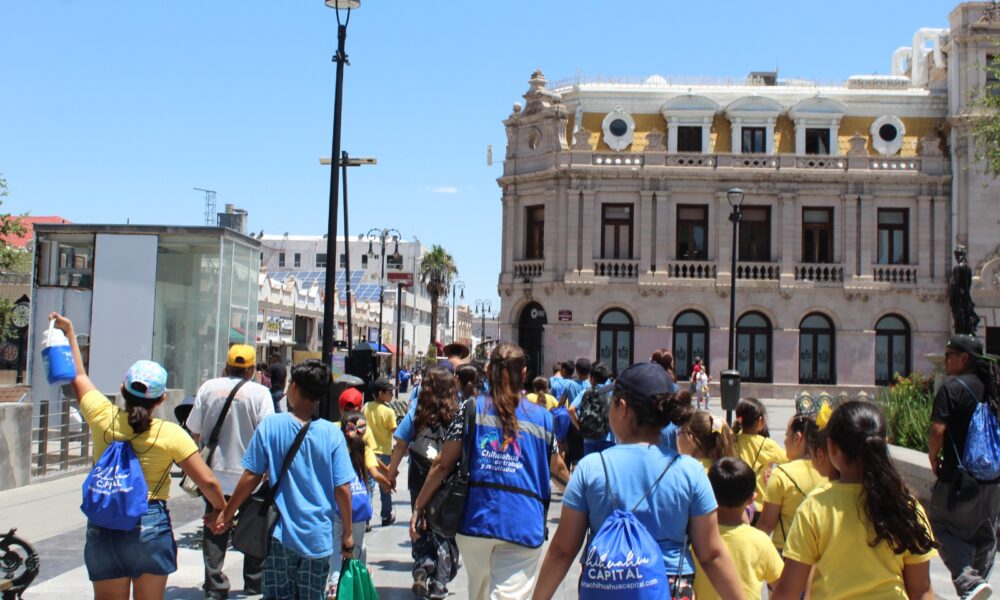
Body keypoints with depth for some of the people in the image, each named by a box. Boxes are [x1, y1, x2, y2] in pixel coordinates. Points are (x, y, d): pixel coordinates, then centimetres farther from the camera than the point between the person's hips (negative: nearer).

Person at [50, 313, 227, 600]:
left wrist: (69, 332, 27)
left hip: (102, 527, 2)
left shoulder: (103, 417, -4)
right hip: (151, 526, -2)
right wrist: (221, 509, 9)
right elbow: (207, 481, -10)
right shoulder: (171, 434, -10)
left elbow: (79, 377, 15)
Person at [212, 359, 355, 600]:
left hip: (280, 534, 0)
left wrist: (227, 512, 10)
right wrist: (348, 532, 6)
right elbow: (342, 489, -6)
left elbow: (251, 477, -4)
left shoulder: (270, 426, -7)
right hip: (318, 538, 1)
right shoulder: (332, 433, -7)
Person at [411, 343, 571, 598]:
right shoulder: (542, 417, 7)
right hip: (522, 523, -2)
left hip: (475, 517, 2)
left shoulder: (472, 408, 5)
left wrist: (418, 507, 8)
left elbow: (443, 464, 0)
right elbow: (557, 469, 21)